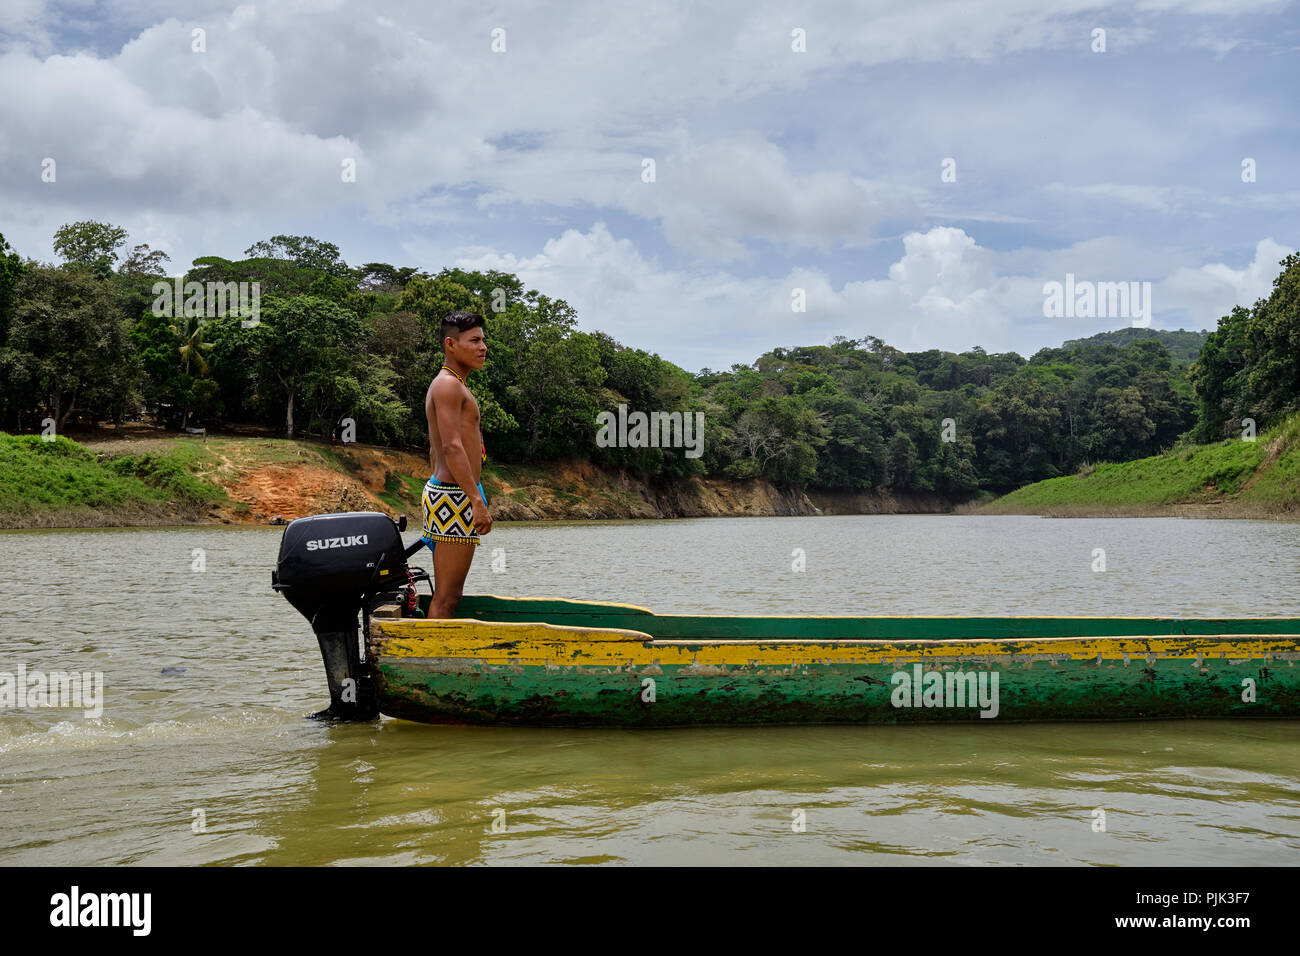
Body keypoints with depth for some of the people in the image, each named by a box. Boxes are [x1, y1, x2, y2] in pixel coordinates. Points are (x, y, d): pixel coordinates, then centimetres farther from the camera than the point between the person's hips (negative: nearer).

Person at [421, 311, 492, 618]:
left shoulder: (450, 384, 21)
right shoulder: (448, 384, -11)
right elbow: (452, 447, -21)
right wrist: (477, 500, -23)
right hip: (455, 496, -10)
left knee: (449, 594, 11)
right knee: (446, 597, -10)